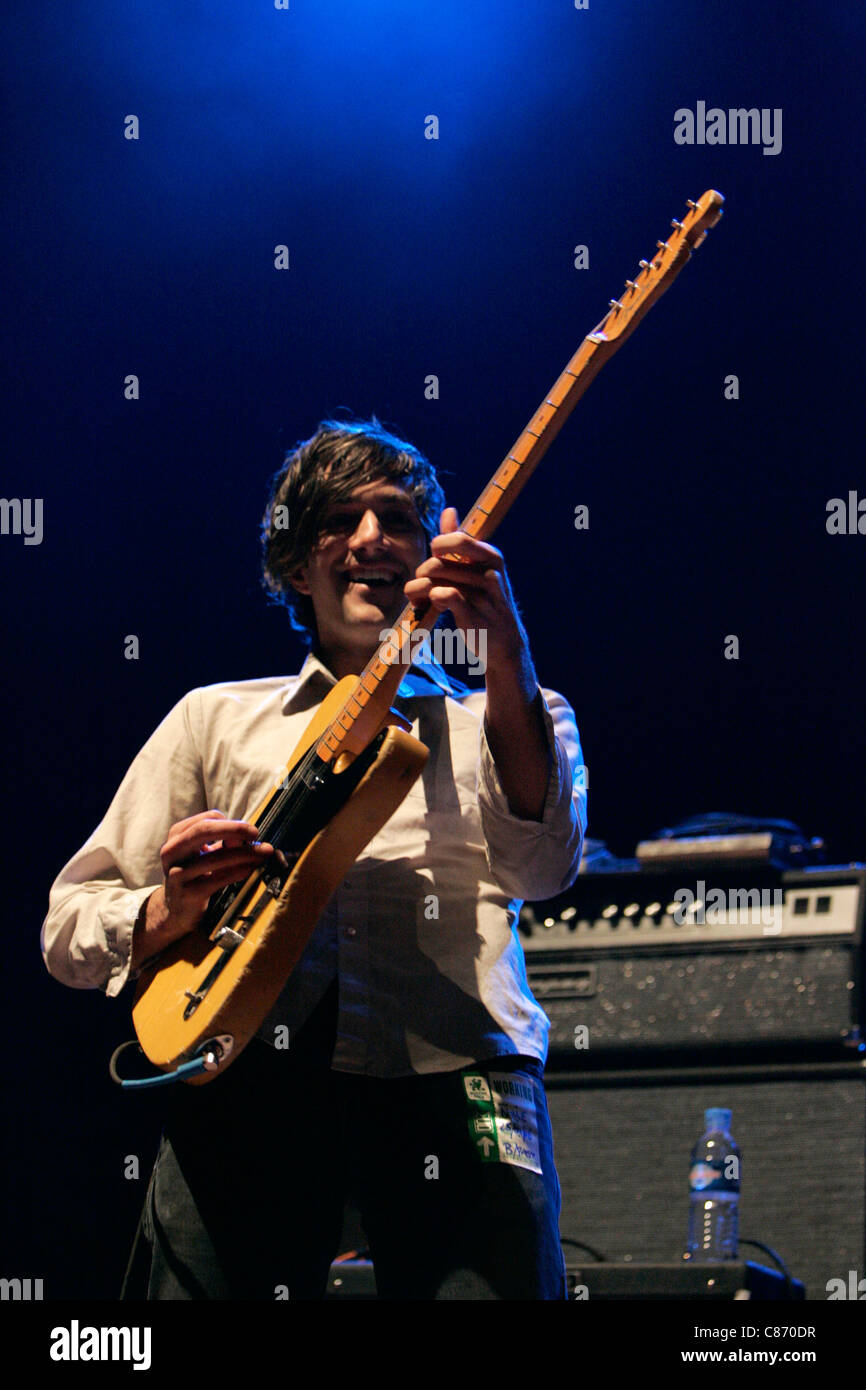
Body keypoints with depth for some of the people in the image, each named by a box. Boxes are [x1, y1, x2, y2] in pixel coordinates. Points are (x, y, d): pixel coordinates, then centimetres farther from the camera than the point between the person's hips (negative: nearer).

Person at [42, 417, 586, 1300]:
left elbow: (541, 868, -4)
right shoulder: (217, 720, 24)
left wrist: (506, 657, -19)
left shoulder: (492, 728, 21)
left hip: (455, 1091, -1)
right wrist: (171, 911, -3)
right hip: (247, 1086, 1)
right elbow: (67, 930, 21)